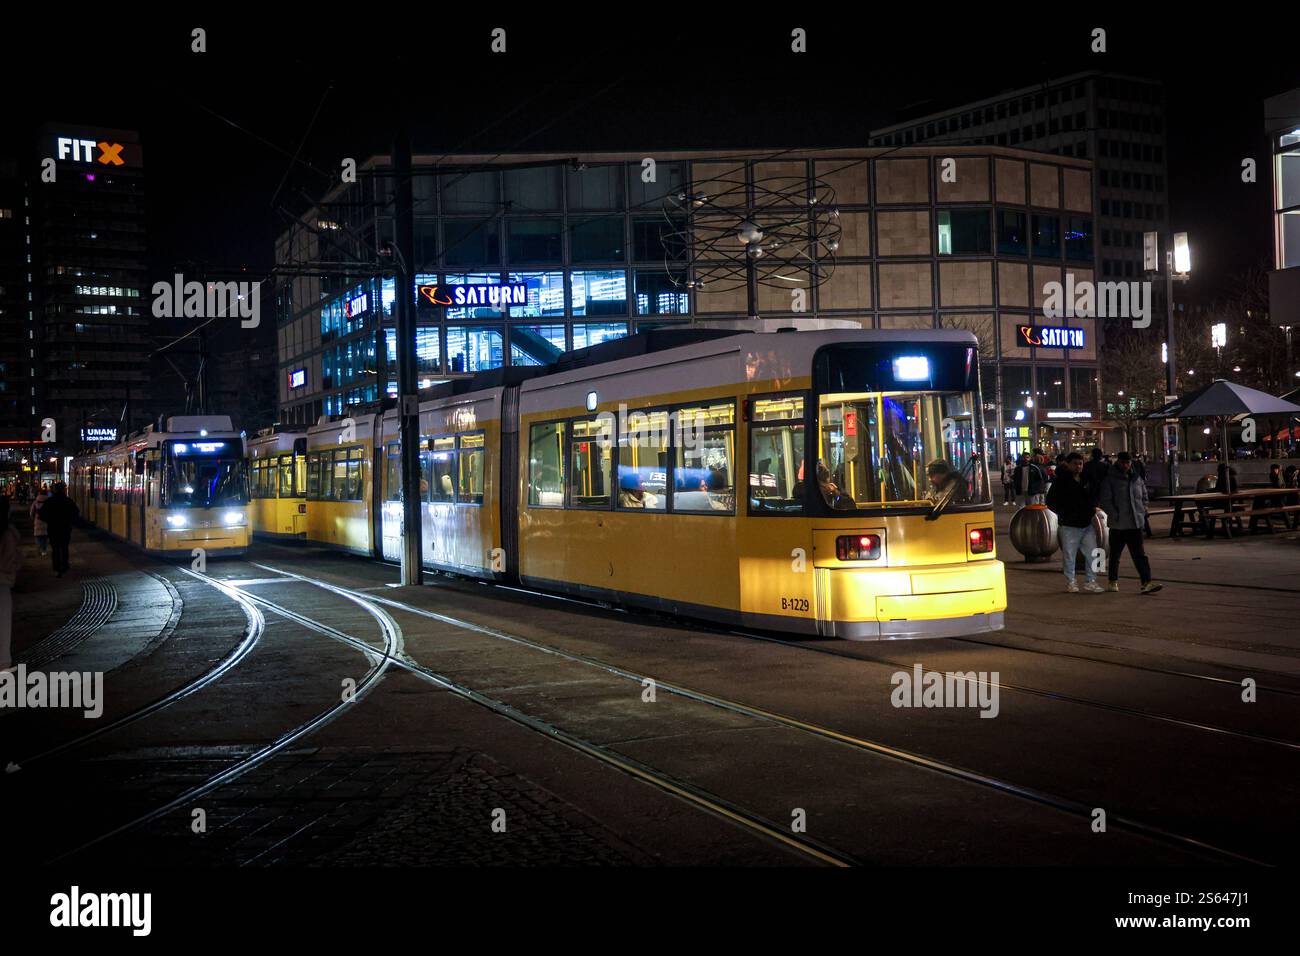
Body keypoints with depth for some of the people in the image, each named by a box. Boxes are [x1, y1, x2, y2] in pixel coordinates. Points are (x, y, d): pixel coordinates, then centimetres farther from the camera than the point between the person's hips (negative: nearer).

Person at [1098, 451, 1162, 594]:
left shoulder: (1136, 479, 10)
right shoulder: (1109, 479, -6)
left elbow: (1144, 496, 22)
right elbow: (1104, 501, -10)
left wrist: (1142, 512, 9)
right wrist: (1115, 516, -15)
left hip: (1135, 523, 4)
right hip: (1118, 525, -4)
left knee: (1140, 554, -2)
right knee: (1115, 554, 9)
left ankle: (1146, 583, -8)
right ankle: (1113, 581, 24)